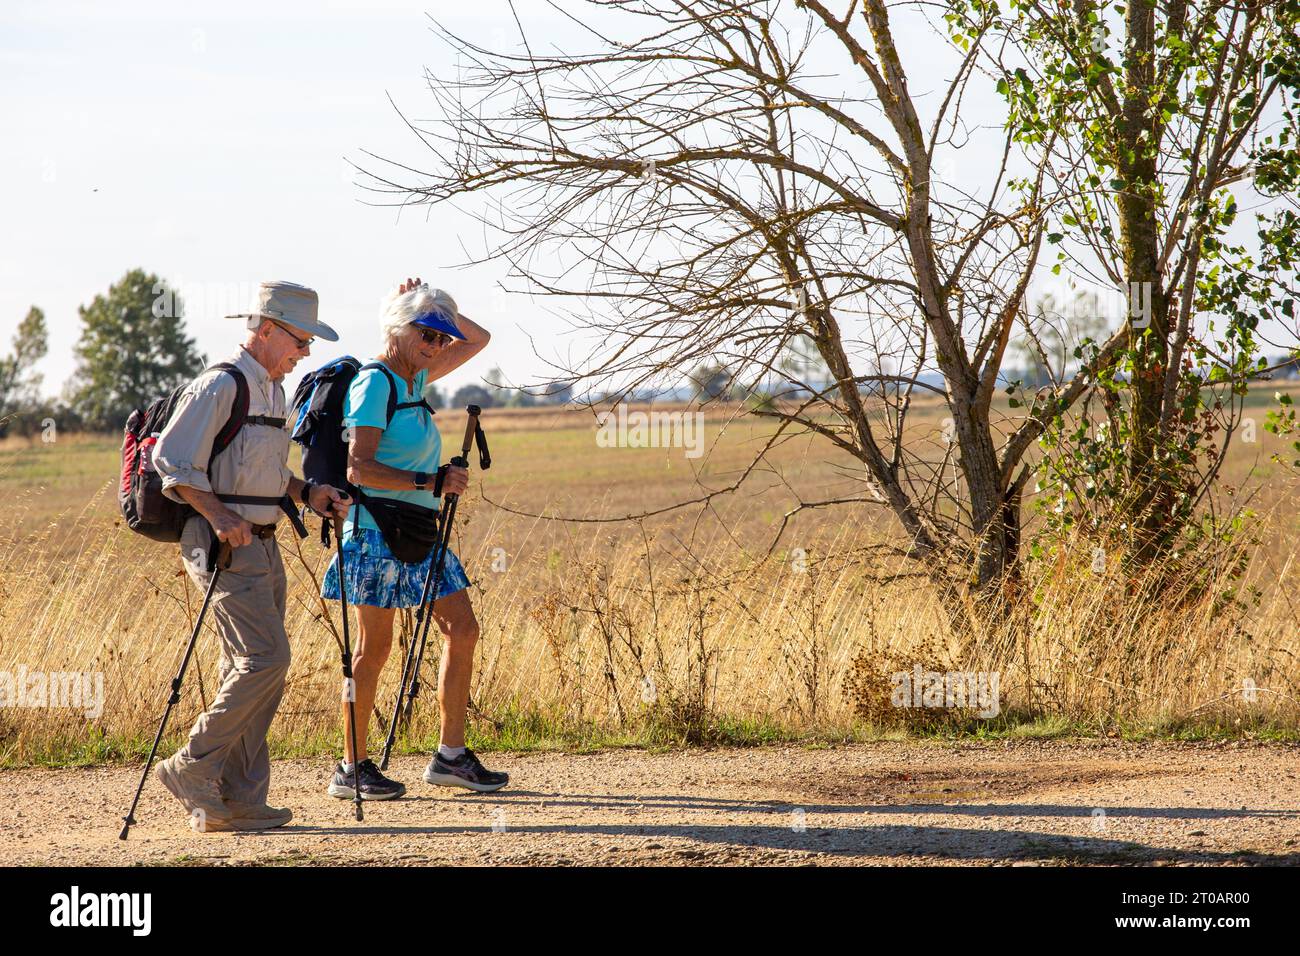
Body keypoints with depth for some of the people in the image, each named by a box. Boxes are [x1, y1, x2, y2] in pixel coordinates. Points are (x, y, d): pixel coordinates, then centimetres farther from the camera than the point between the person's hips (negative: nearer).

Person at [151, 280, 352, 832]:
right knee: (265, 657, -16)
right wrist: (219, 516, -24)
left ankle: (238, 801, 9)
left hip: (261, 544, 10)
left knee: (253, 669, 6)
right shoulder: (219, 387, -12)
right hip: (224, 545, -10)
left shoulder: (272, 391, 18)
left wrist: (307, 494, 10)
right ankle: (192, 768, -6)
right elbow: (171, 462, -16)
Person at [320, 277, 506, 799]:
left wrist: (440, 313, 8)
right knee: (375, 647, -5)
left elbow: (477, 340, 24)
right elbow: (359, 468, -20)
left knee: (462, 629, 5)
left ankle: (451, 755, 10)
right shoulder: (373, 384, -12)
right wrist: (428, 481, -22)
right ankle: (351, 768, 3)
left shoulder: (415, 378, 13)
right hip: (378, 528, -9)